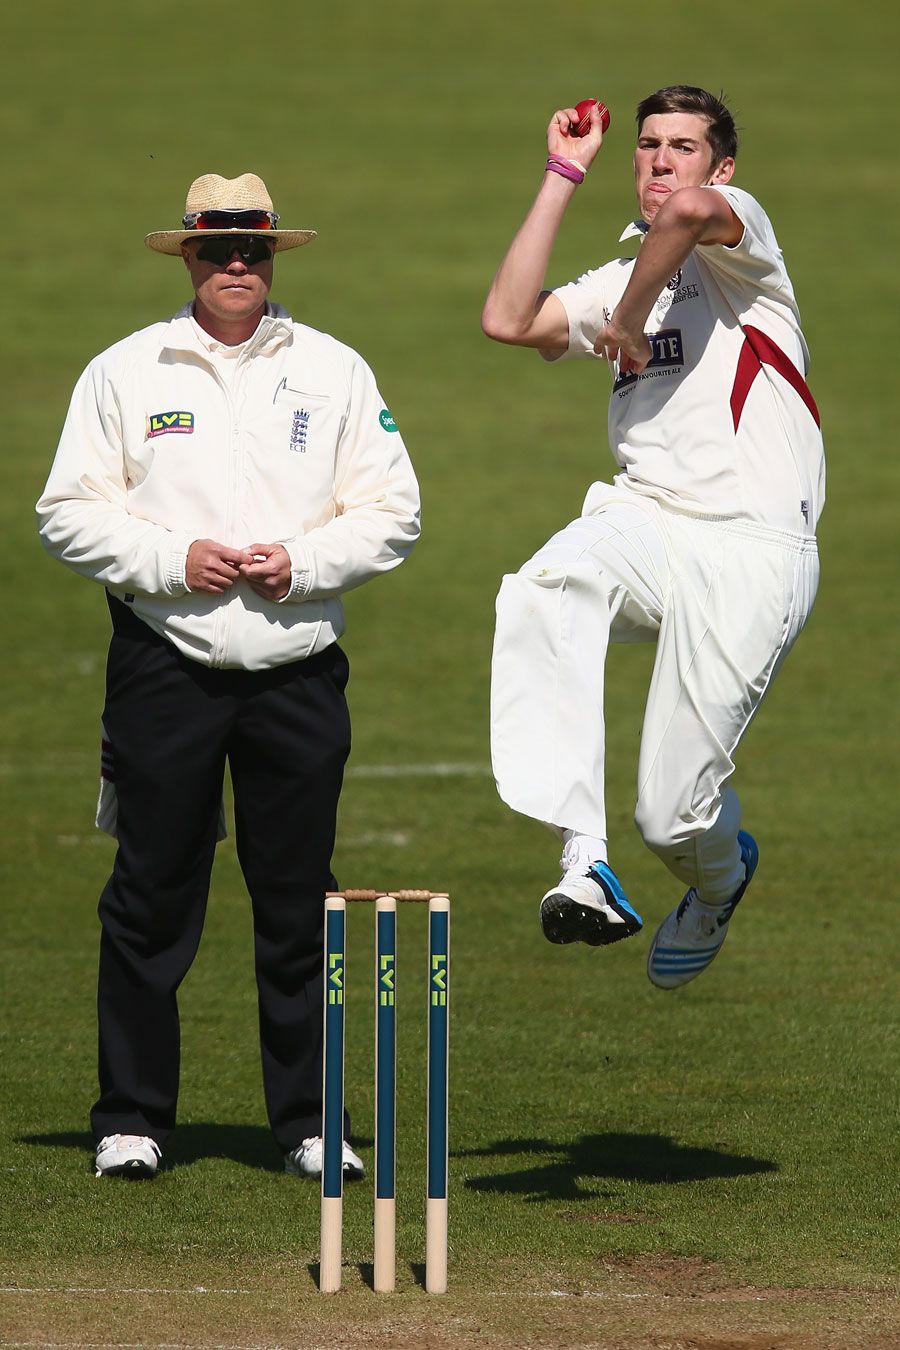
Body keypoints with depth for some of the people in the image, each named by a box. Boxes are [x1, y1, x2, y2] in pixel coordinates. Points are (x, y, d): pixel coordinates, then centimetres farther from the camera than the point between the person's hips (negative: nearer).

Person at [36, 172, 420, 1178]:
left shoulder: (333, 372, 9)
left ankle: (308, 1122, 11)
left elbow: (392, 513, 8)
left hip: (299, 670, 1)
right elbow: (68, 513, 3)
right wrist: (171, 558, -11)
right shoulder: (126, 372, 5)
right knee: (151, 897, 0)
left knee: (298, 905, 4)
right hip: (166, 666, -1)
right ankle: (131, 1120, 8)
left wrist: (303, 561, -9)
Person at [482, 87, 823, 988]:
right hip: (645, 524, 6)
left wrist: (629, 324, -9)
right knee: (546, 591, -33)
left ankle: (720, 878, 32)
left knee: (672, 811, -8)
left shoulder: (740, 224, 3)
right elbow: (507, 320, 11)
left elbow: (688, 212, -23)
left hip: (751, 549, -6)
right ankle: (585, 863, -36)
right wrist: (563, 175, 15)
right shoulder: (623, 281, 26)